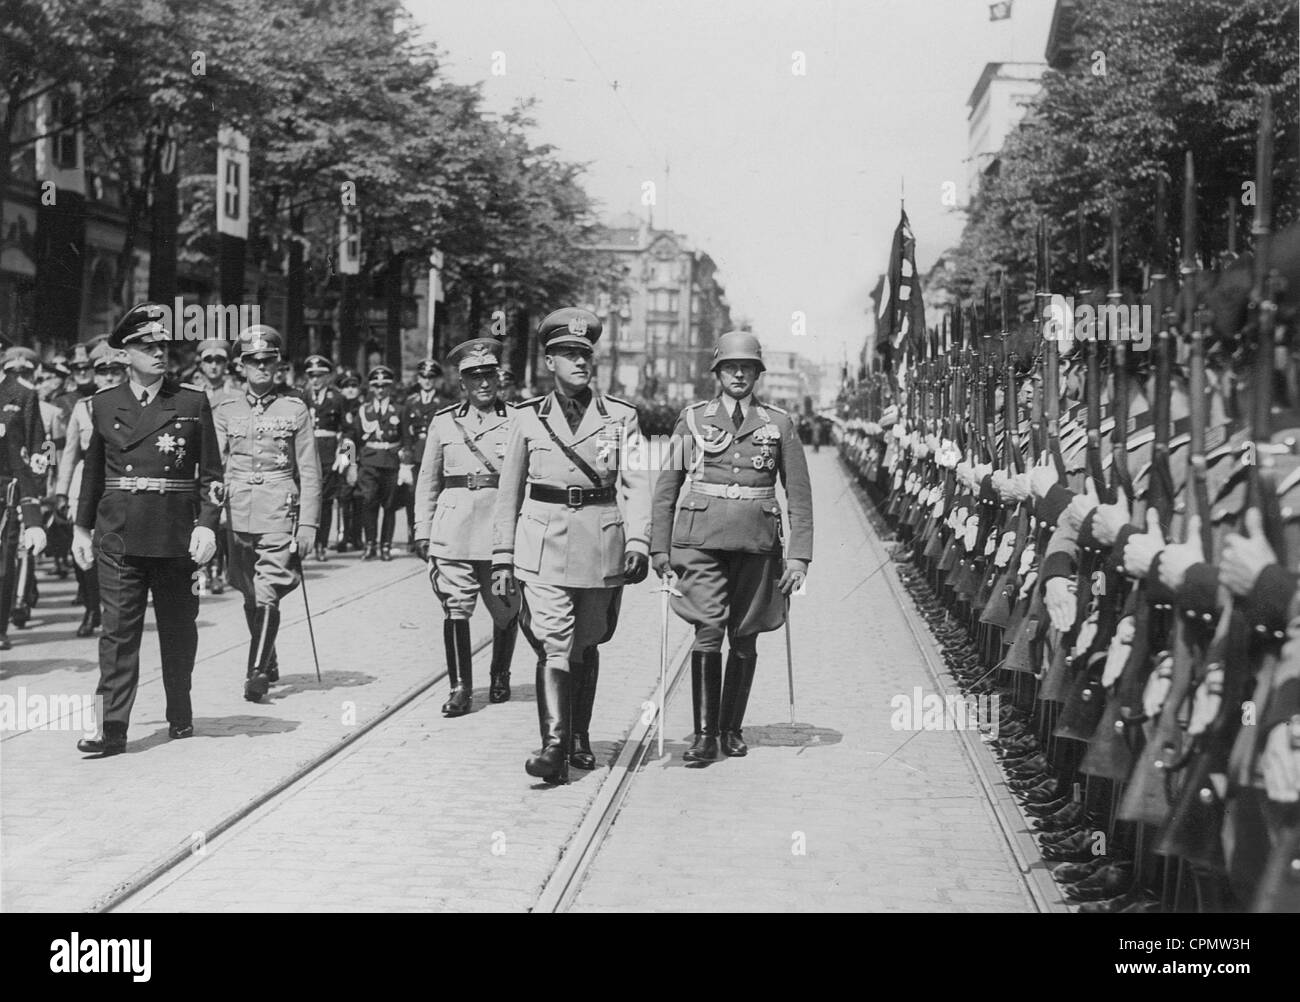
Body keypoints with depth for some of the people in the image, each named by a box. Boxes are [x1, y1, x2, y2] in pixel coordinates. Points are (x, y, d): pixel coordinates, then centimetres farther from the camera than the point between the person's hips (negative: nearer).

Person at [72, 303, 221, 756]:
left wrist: (207, 524, -8)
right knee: (118, 631, -4)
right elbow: (92, 471, 14)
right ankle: (112, 728, -3)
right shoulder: (104, 404, 7)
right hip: (119, 537, 0)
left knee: (178, 629, 10)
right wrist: (82, 527, 12)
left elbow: (211, 473, 2)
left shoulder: (193, 402, 2)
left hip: (177, 538, 0)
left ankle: (180, 715, 26)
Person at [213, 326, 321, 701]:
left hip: (279, 513, -3)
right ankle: (269, 664, 29)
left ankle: (257, 673, -13)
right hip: (238, 512, 3)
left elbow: (309, 472, 3)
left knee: (266, 596, -13)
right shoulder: (226, 411, 9)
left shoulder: (296, 409, 3)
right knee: (250, 597, 12)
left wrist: (308, 523, -3)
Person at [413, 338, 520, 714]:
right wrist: (423, 530, 8)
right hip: (453, 528, 1)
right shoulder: (444, 422, 9)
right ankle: (460, 687, 1)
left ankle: (500, 677, 29)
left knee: (505, 609, 7)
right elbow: (428, 481, 13)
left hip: (502, 526, -1)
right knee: (456, 607, -5)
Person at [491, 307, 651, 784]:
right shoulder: (528, 418, 7)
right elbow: (510, 491, 9)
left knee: (586, 645, 12)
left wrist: (637, 543, -16)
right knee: (554, 644, -12)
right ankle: (553, 747, -17)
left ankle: (579, 738, 27)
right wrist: (502, 556, 6)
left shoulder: (620, 416, 5)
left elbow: (636, 483, -3)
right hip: (543, 541, -1)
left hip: (601, 543, 1)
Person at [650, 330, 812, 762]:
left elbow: (799, 494, 7)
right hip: (701, 538, -1)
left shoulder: (779, 423, 7)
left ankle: (731, 729, 21)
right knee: (708, 631, -13)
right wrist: (659, 546, 5)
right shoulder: (693, 419, 7)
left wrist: (799, 555, 1)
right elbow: (667, 487, 10)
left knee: (744, 641, 6)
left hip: (756, 542, 1)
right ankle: (704, 734, -10)